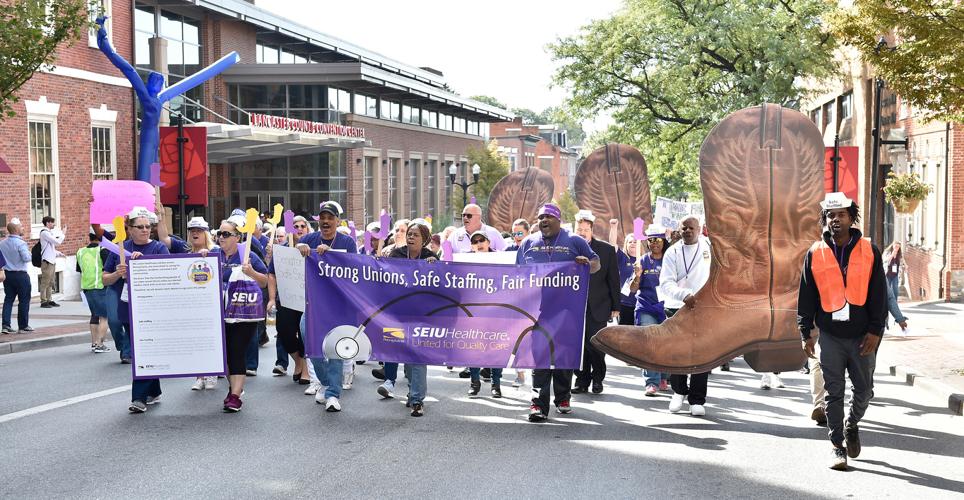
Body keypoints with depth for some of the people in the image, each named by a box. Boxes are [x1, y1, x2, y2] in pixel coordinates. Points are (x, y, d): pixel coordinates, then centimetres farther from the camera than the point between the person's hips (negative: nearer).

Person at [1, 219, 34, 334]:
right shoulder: (20, 243, -16)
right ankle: (23, 326, 9)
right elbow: (27, 258, -21)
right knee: (24, 301, 4)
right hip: (20, 275, -6)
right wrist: (28, 252, -1)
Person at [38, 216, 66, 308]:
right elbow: (57, 242, -19)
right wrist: (63, 234, -6)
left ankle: (49, 300, 17)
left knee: (50, 283, 12)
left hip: (52, 260, 9)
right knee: (45, 282, -5)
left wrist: (58, 253, 12)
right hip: (46, 261, -9)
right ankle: (43, 301, -2)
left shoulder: (49, 233, 17)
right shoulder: (44, 233, -12)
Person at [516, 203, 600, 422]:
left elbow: (596, 263, 12)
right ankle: (540, 404, -10)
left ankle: (563, 399, 23)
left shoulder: (574, 242, 8)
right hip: (537, 308, 0)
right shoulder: (528, 243, 13)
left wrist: (587, 263, -11)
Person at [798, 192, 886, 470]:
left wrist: (875, 331, -5)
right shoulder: (815, 254, 3)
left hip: (862, 336, 0)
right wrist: (806, 333, 2)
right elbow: (806, 296, 6)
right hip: (829, 335, 0)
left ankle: (852, 426, 37)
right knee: (834, 393, 1)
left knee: (864, 390, 9)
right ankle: (838, 447, 10)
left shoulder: (869, 251, 2)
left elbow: (879, 294, 2)